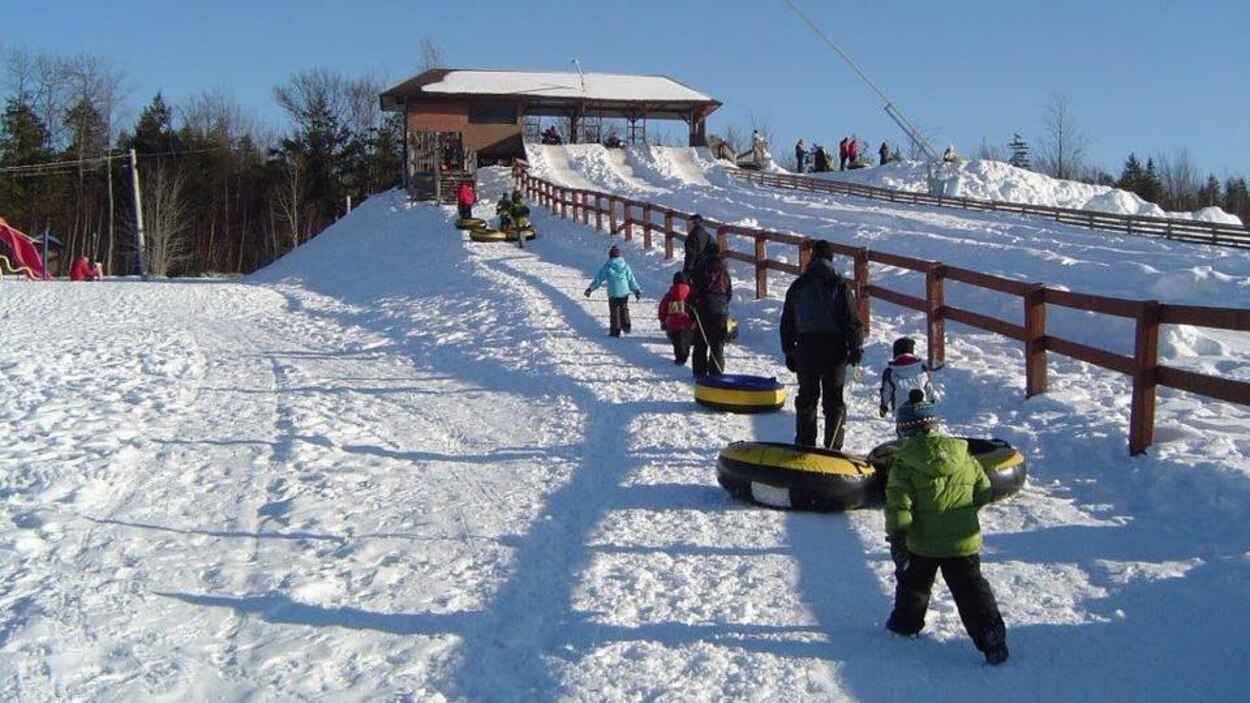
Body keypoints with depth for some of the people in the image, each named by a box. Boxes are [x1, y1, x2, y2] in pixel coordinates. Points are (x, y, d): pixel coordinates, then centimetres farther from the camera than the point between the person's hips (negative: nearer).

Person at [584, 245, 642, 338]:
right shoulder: (625, 265, -2)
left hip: (613, 294, -3)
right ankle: (626, 326, 19)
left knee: (614, 312, 8)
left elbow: (598, 279, -6)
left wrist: (590, 289, 2)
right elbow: (631, 279, 4)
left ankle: (615, 331, 11)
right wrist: (637, 291, 12)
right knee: (624, 309, 21)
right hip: (624, 292, 3)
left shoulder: (607, 267, -10)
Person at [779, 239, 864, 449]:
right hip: (834, 351, -2)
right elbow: (852, 321, -7)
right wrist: (856, 349, 1)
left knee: (806, 399, 12)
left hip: (806, 351, 2)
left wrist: (789, 352, 15)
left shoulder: (797, 286, 4)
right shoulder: (840, 285, -5)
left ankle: (804, 445, 14)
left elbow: (787, 323, 8)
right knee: (834, 401, 5)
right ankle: (833, 448, 3)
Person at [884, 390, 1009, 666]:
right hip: (964, 541, 2)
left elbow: (898, 504, -14)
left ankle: (906, 621, 37)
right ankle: (991, 635, -6)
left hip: (922, 543, -2)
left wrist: (897, 538, -12)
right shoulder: (964, 457, 3)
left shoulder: (903, 463, -8)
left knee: (913, 582, 22)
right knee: (971, 587, 5)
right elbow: (983, 493, 11)